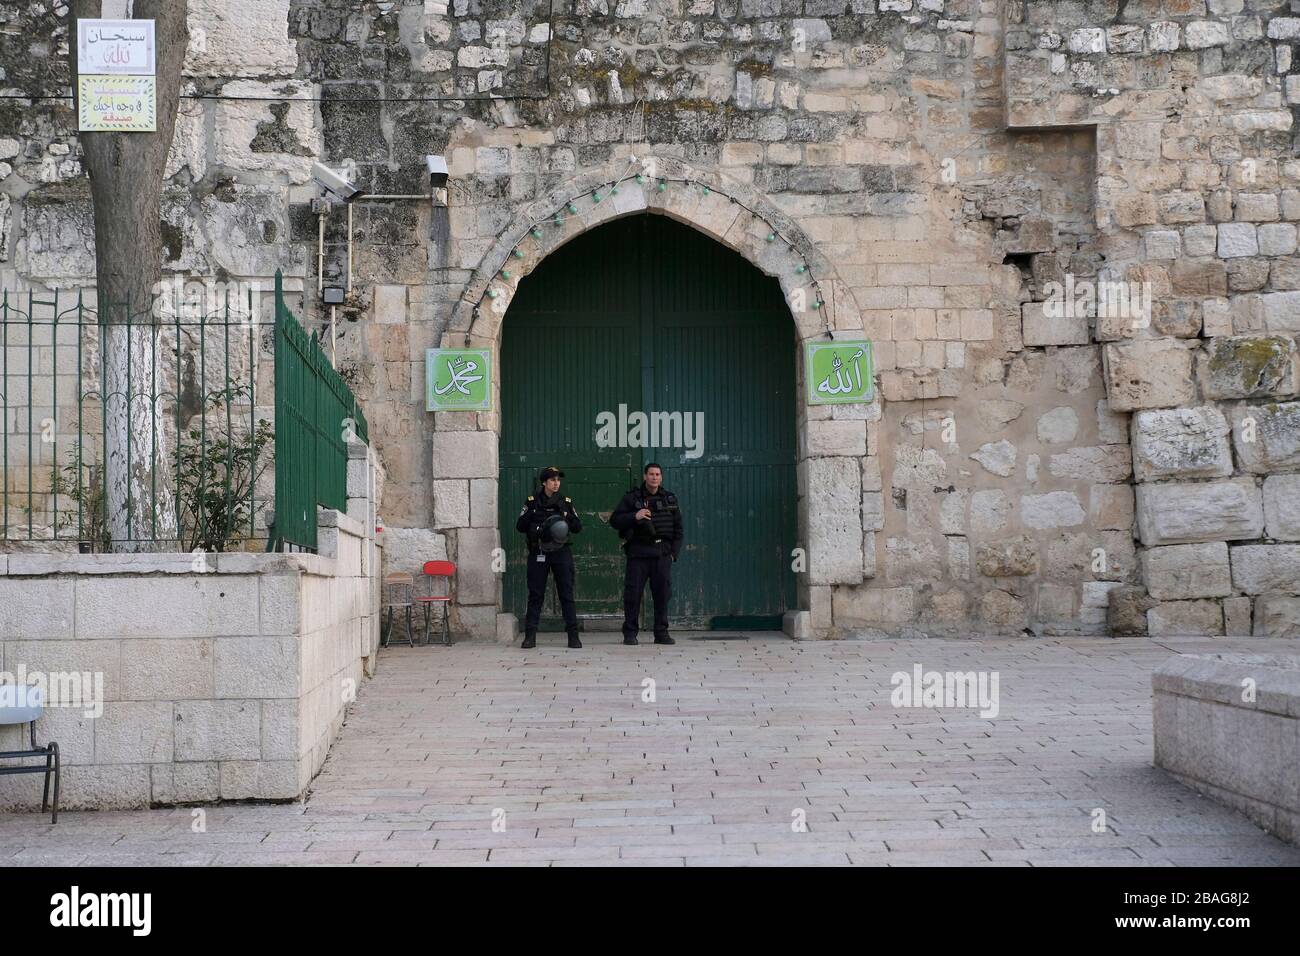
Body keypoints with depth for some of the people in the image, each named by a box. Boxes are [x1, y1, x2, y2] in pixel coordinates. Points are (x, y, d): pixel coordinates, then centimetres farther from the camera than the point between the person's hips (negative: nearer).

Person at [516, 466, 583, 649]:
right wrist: (537, 529, -14)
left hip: (561, 552, 1)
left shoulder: (566, 502, 9)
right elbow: (519, 526, 3)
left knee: (567, 594, -1)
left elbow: (578, 527, 8)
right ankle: (530, 635, 5)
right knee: (535, 595, 1)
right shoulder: (532, 502, 5)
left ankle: (573, 635, 1)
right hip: (538, 553, -1)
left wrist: (566, 520, -12)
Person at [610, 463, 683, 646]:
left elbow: (678, 528, 15)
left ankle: (661, 632, 9)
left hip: (662, 553, 2)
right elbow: (614, 520, 1)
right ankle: (630, 633, 2)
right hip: (638, 553, -2)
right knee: (633, 592, -4)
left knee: (663, 592, 1)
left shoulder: (670, 499, 13)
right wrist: (634, 517, -15)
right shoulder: (632, 498, 4)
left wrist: (674, 552, 6)